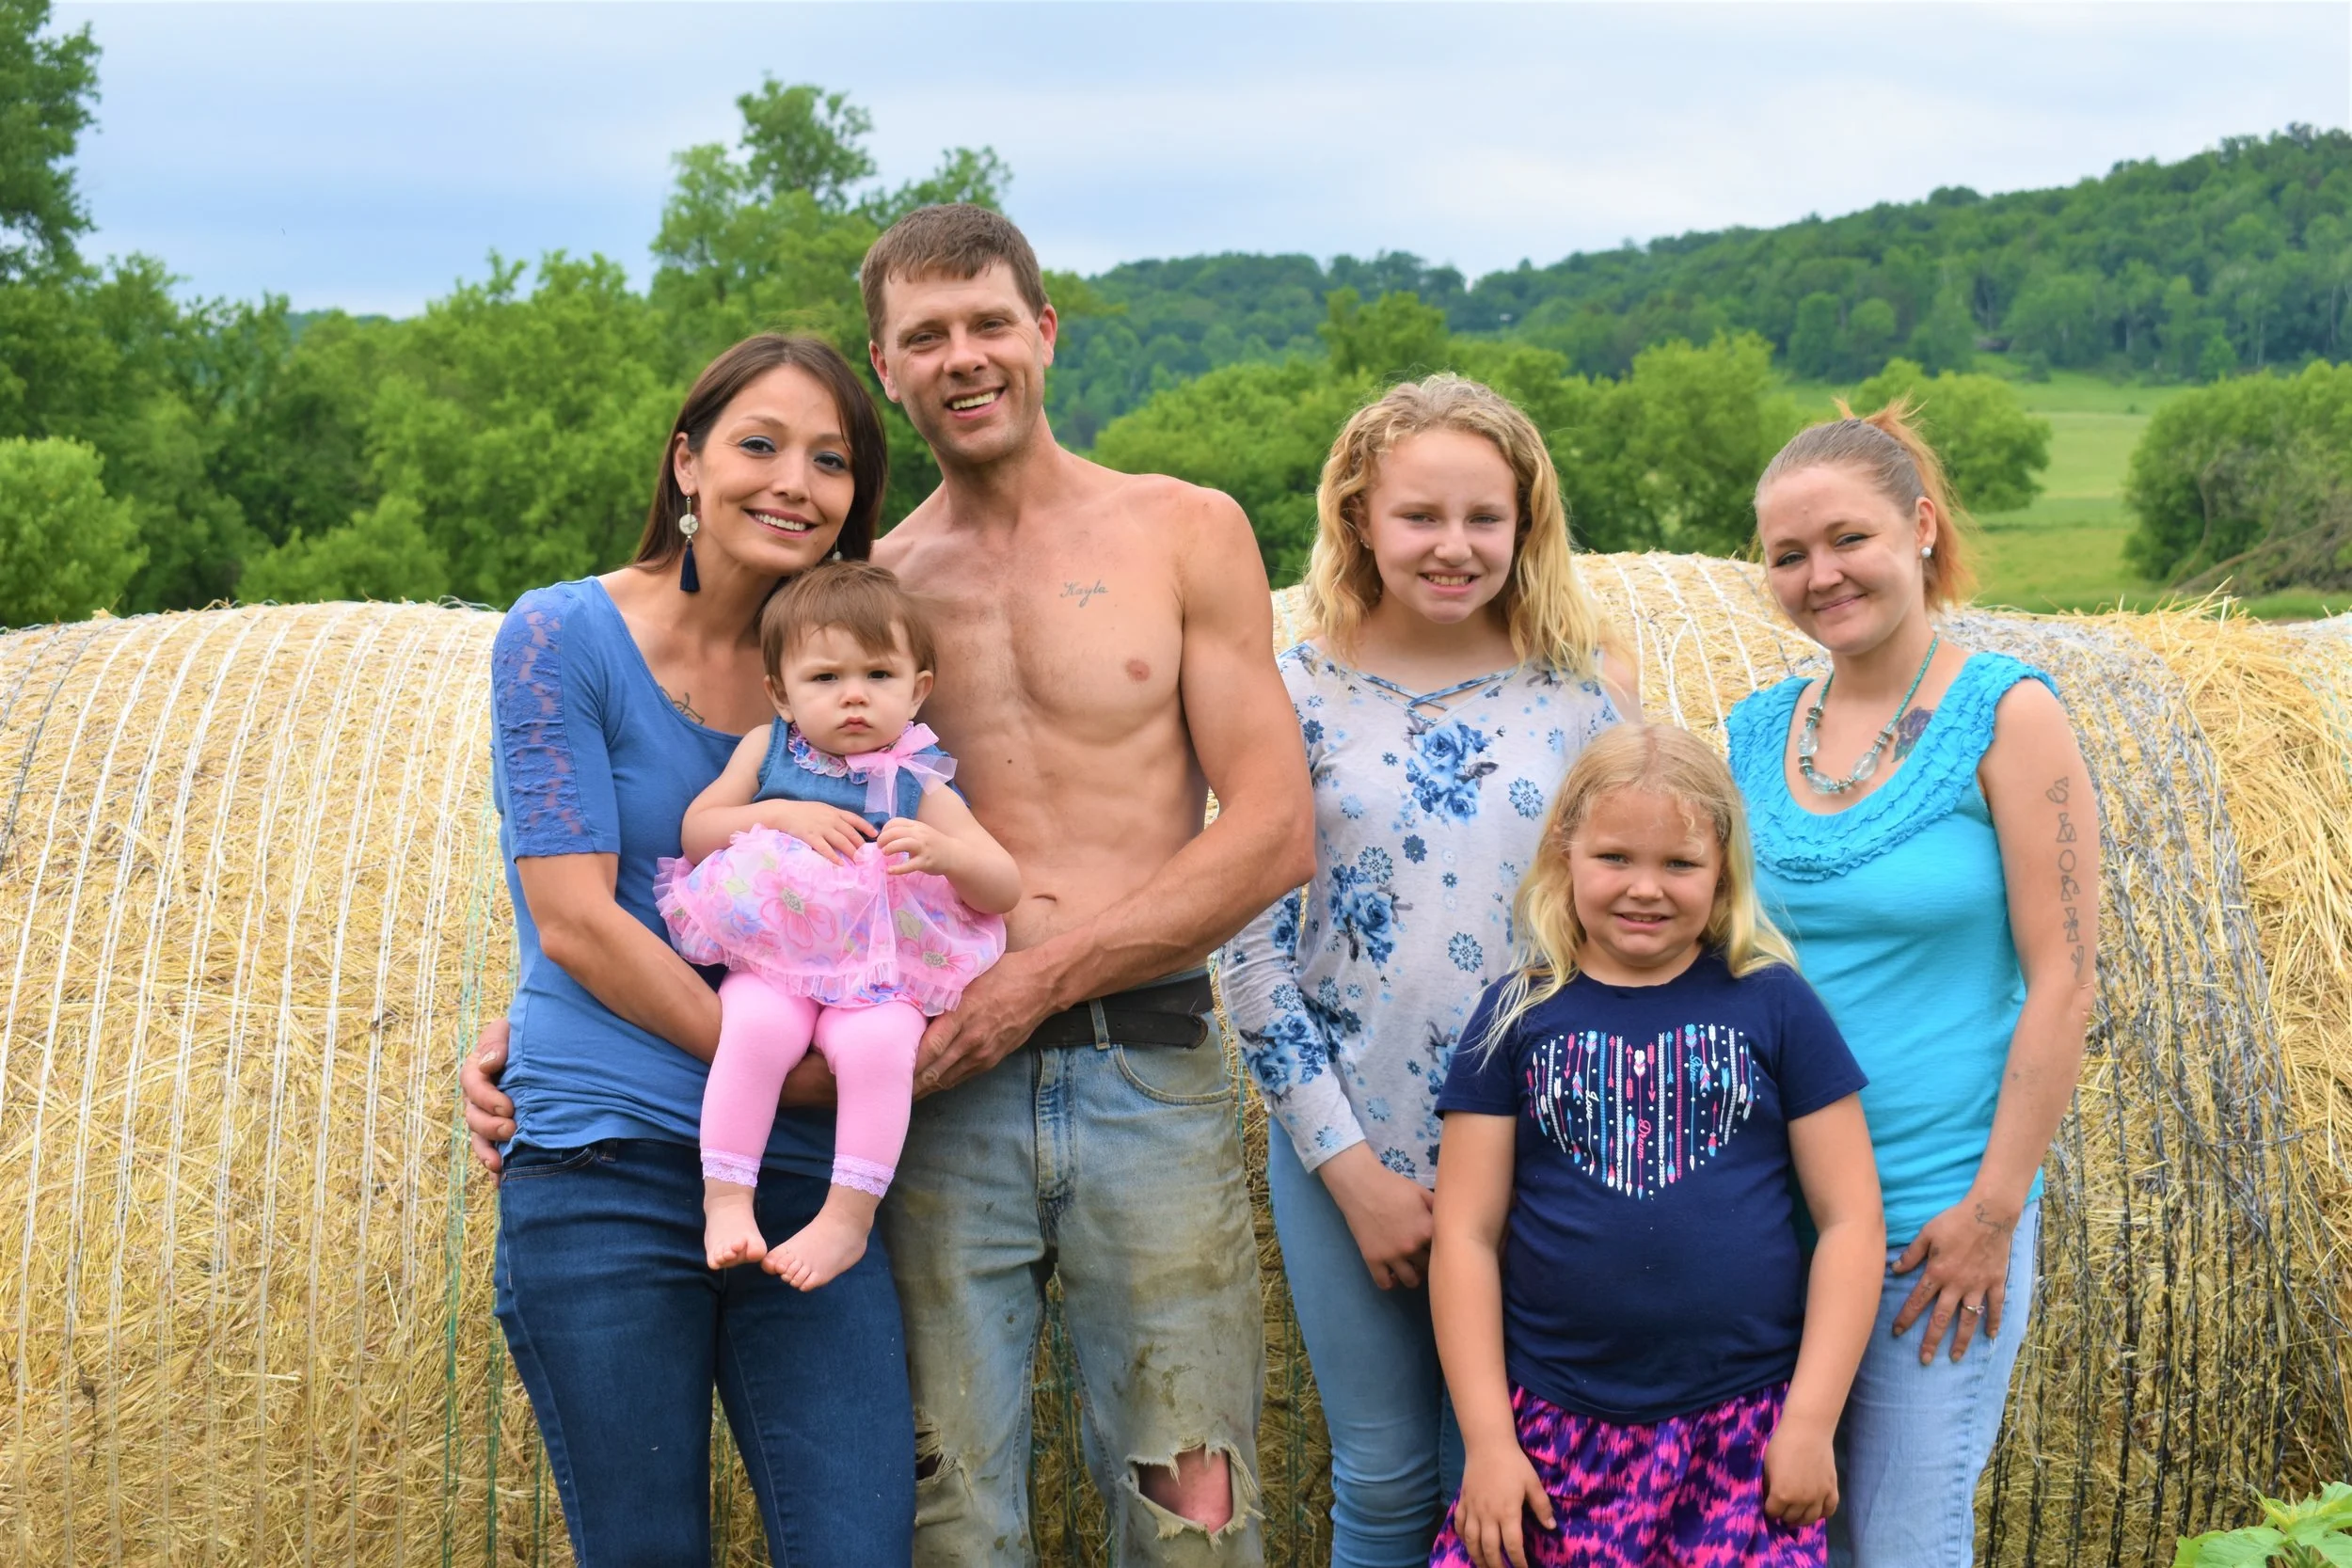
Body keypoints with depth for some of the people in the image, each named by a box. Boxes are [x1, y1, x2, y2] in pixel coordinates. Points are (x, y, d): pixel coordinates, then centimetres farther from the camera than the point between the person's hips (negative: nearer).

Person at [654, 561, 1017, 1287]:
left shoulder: (920, 785, 7)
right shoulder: (766, 750, 12)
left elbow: (1004, 887, 4)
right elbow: (696, 831, 7)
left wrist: (943, 851, -19)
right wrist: (779, 817, -10)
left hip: (880, 977, -1)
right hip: (770, 959, 1)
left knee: (876, 1043, -33)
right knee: (754, 1028, -32)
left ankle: (850, 1216, -22)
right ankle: (725, 1200, -24)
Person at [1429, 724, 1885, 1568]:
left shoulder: (1774, 1004, 2)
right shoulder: (1517, 1015, 4)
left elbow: (1851, 1220, 2)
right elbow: (1466, 1235, 3)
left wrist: (1810, 1421, -3)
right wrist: (1487, 1437, -3)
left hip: (1748, 1427, -1)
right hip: (1556, 1430, 1)